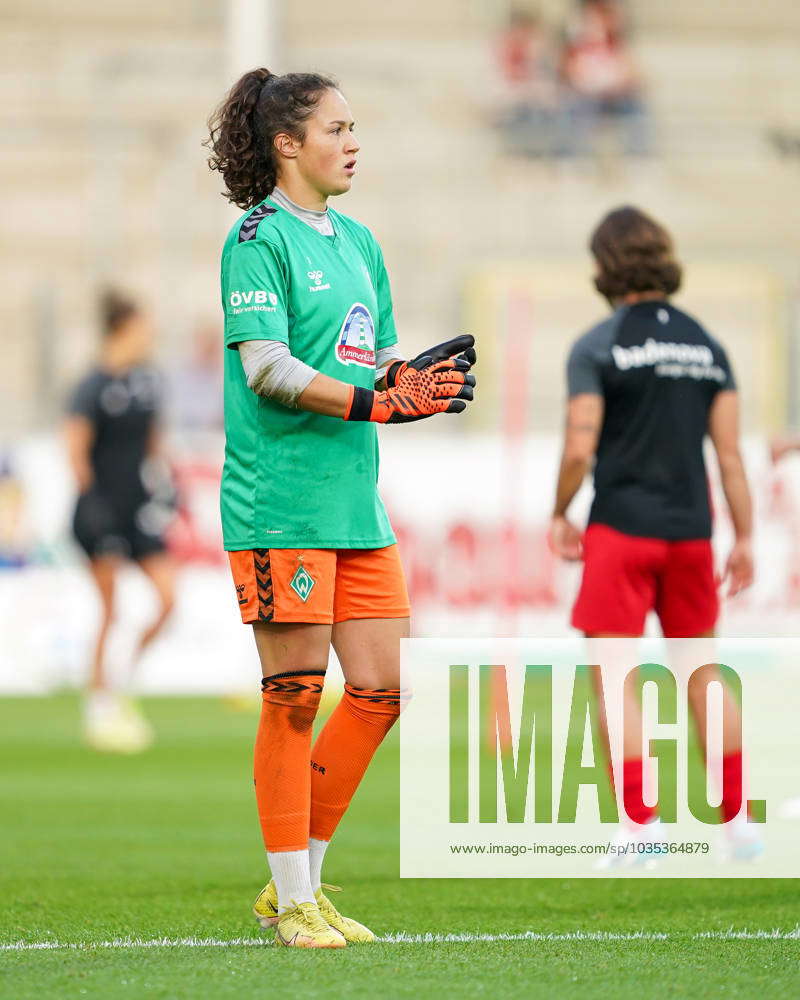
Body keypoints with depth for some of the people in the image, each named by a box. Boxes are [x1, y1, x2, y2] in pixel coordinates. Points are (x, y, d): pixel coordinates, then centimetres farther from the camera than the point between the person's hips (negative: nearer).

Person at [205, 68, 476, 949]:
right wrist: (377, 402, -22)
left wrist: (421, 375, -1)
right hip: (279, 504, -8)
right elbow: (267, 368, -16)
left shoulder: (357, 242, 17)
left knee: (379, 692, 5)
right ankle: (291, 904, 4)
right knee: (294, 696, -4)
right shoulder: (258, 239, -7)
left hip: (356, 503, 8)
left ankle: (300, 879, 17)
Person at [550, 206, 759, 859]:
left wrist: (560, 516, 5)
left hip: (621, 529, -5)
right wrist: (745, 538, 8)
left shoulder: (596, 348, -6)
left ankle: (641, 823, -9)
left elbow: (580, 448, -11)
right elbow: (730, 452, 5)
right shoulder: (707, 346, 7)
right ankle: (737, 818, 13)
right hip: (691, 529, 5)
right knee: (701, 671, 15)